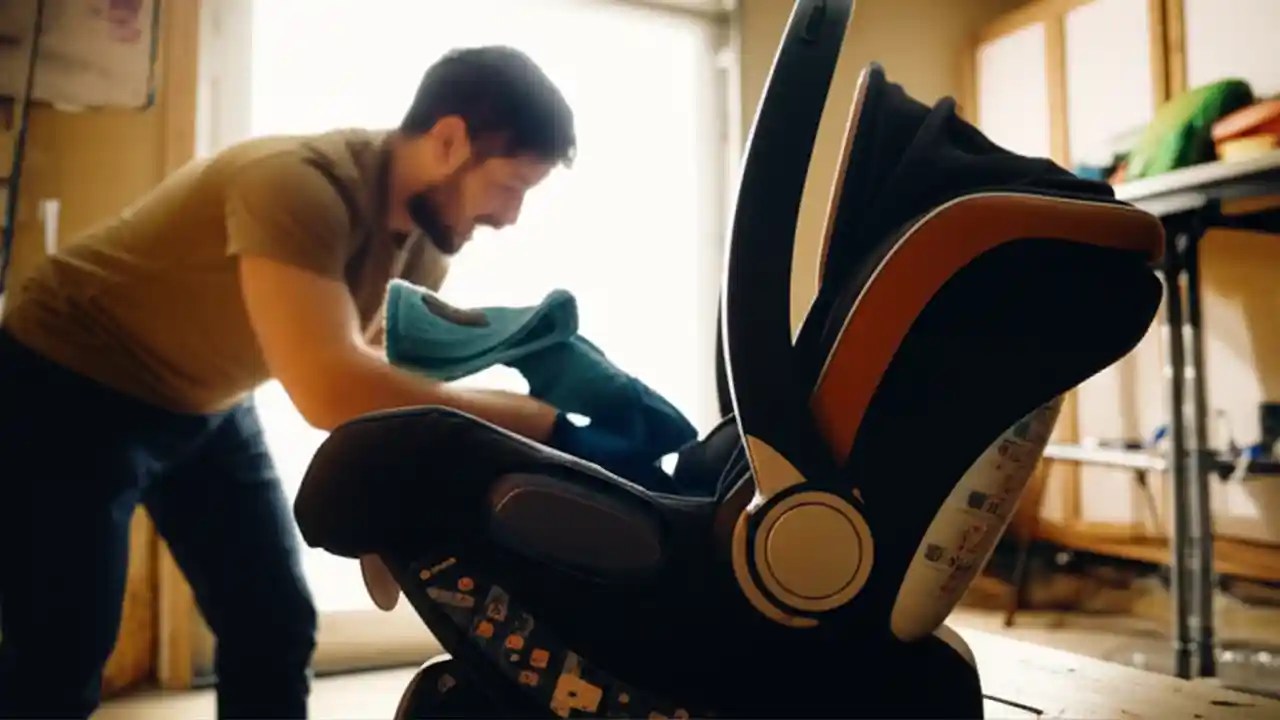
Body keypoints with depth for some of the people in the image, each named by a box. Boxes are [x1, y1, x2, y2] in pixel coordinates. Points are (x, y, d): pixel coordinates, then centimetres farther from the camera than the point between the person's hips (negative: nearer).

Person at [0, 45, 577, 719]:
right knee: (60, 661, -5)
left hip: (207, 403, 7)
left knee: (276, 631, 6)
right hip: (70, 388, -7)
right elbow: (332, 392, -46)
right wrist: (542, 421, -41)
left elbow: (403, 382, -2)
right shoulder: (299, 184, -35)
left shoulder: (428, 236, -9)